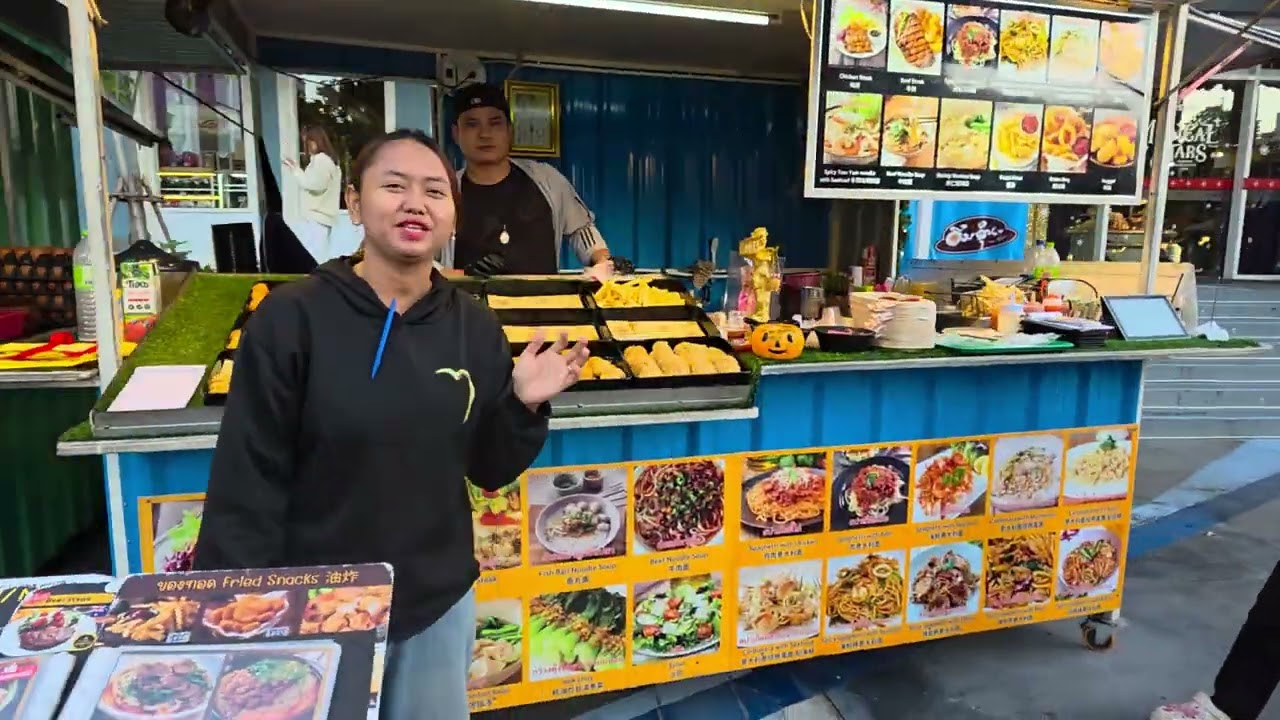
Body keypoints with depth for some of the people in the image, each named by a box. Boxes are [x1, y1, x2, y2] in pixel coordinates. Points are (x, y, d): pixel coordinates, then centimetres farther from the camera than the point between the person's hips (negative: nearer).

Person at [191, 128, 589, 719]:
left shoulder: (475, 327, -3)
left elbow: (489, 471, 4)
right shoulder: (292, 318, -15)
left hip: (439, 604, 4)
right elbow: (247, 484, -11)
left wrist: (524, 406, -13)